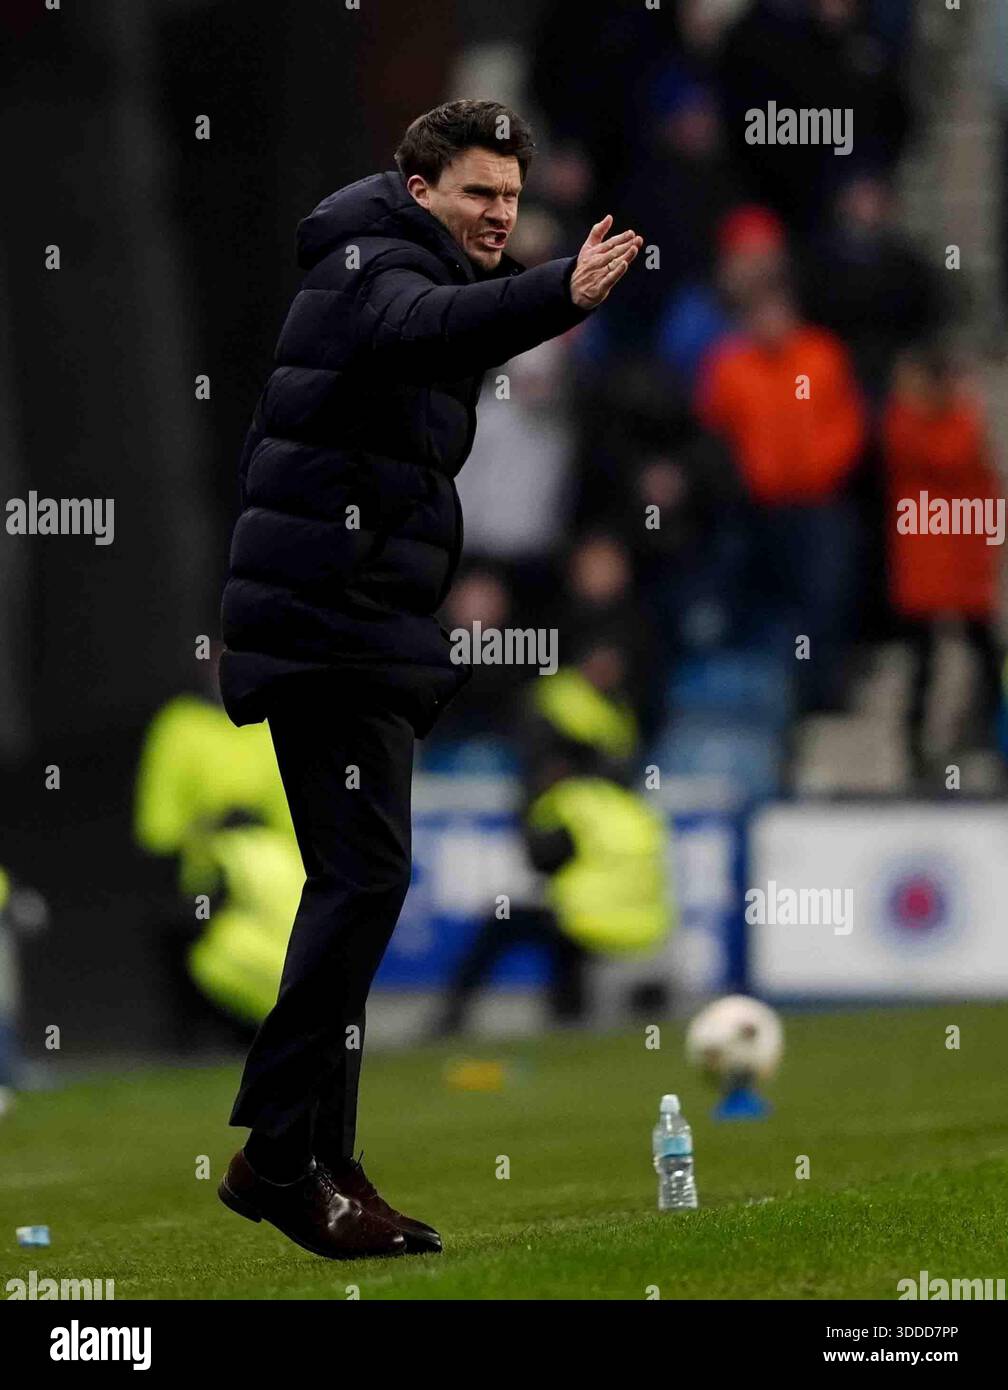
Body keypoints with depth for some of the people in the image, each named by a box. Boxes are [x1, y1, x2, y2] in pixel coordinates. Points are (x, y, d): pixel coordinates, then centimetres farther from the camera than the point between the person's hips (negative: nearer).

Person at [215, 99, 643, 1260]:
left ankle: (317, 1161, 16)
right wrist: (560, 295, -54)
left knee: (354, 882, 12)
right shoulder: (379, 265, -12)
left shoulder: (382, 271, 21)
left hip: (352, 627, 11)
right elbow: (425, 329, -37)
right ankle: (280, 1155, -15)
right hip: (335, 624, -11)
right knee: (366, 873, -15)